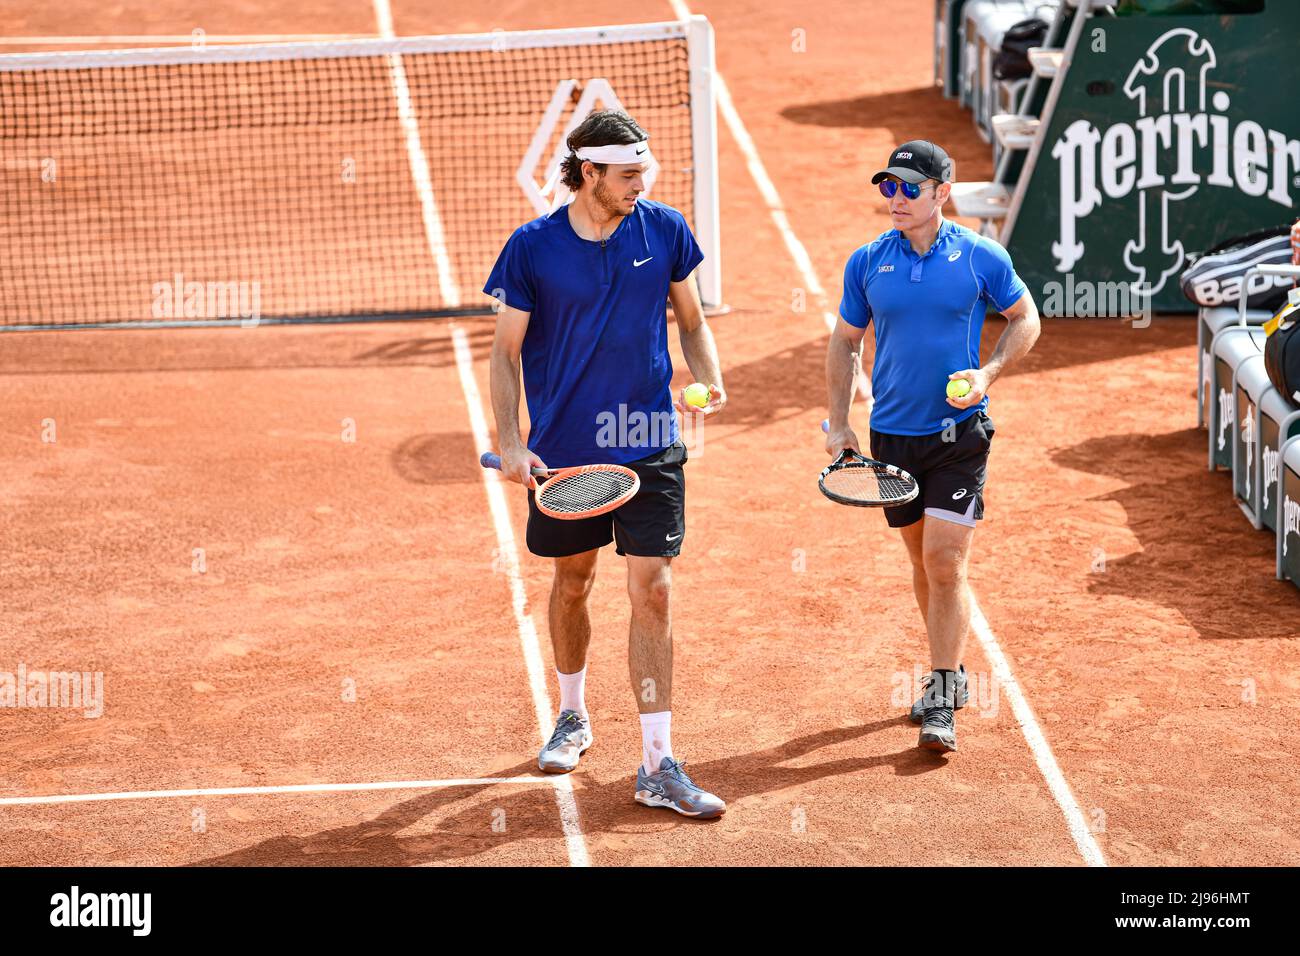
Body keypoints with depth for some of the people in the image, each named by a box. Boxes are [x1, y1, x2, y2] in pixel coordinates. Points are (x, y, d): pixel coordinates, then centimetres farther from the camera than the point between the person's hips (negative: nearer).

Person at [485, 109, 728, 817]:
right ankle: (573, 717, 42)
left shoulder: (664, 230, -2)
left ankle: (657, 765, -4)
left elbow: (691, 321, 11)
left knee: (652, 592, -6)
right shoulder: (532, 248, -8)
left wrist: (710, 383, -8)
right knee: (571, 582, 17)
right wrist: (510, 442, -12)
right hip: (562, 447, 0)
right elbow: (506, 352, -1)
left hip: (649, 445, 0)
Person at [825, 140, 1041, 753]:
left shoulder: (980, 258, -5)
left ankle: (942, 707, -7)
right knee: (923, 562, 14)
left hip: (959, 432, -3)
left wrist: (988, 374, -10)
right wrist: (838, 422, 4)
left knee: (945, 563, -11)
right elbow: (845, 341, 12)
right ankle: (951, 673, 31)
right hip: (892, 435, 3)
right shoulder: (867, 263, 2)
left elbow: (1025, 319, 7)